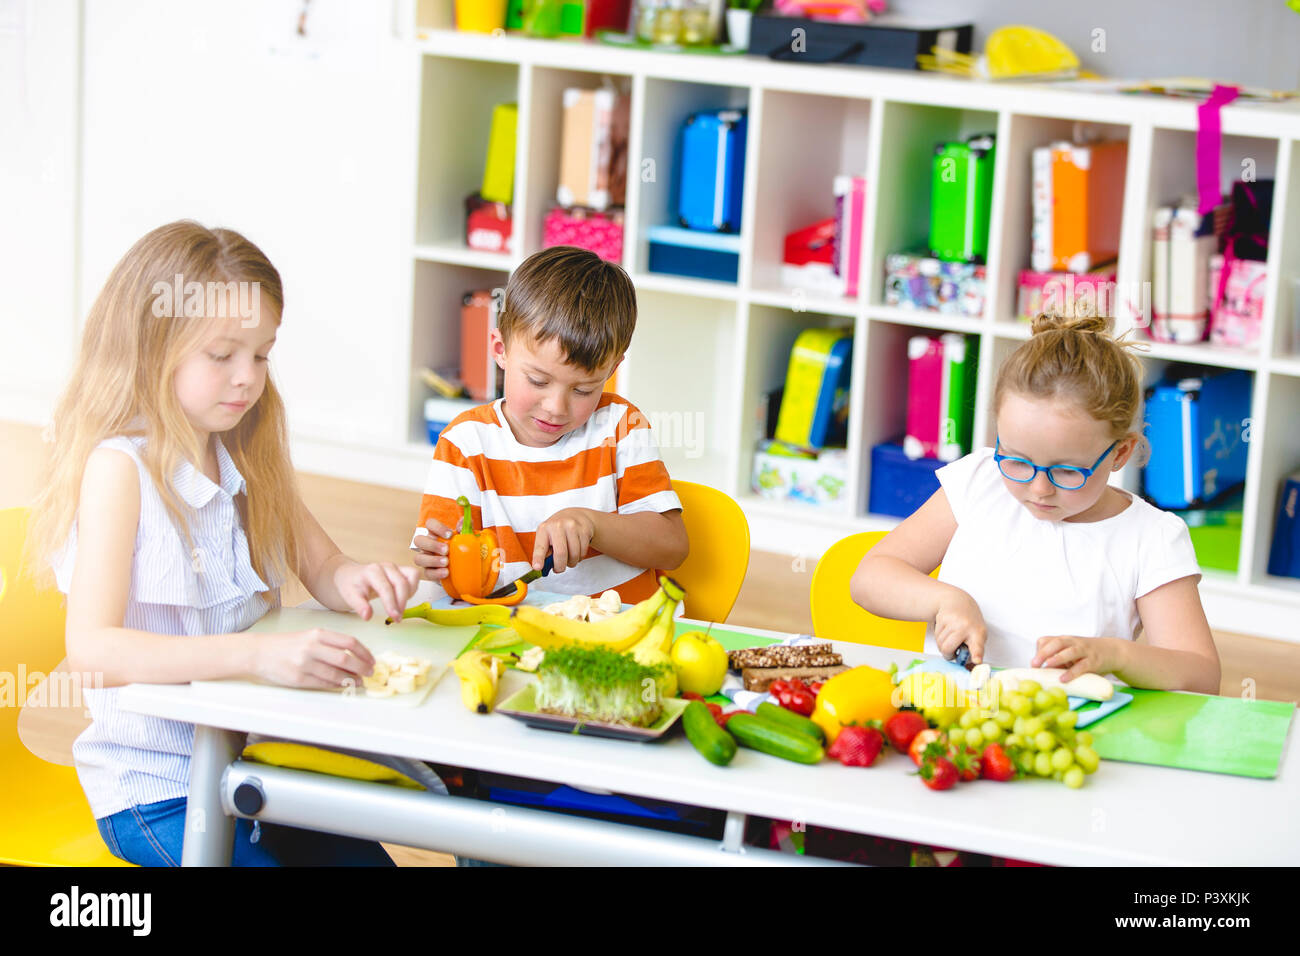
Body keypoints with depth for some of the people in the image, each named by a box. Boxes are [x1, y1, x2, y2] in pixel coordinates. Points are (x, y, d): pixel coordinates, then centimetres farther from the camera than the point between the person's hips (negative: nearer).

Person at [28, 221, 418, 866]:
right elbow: (92, 649, -27)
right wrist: (258, 655, -39)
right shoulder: (117, 467, -16)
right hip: (154, 783, -7)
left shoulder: (246, 460, 8)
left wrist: (354, 581, -10)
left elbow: (323, 568, 17)